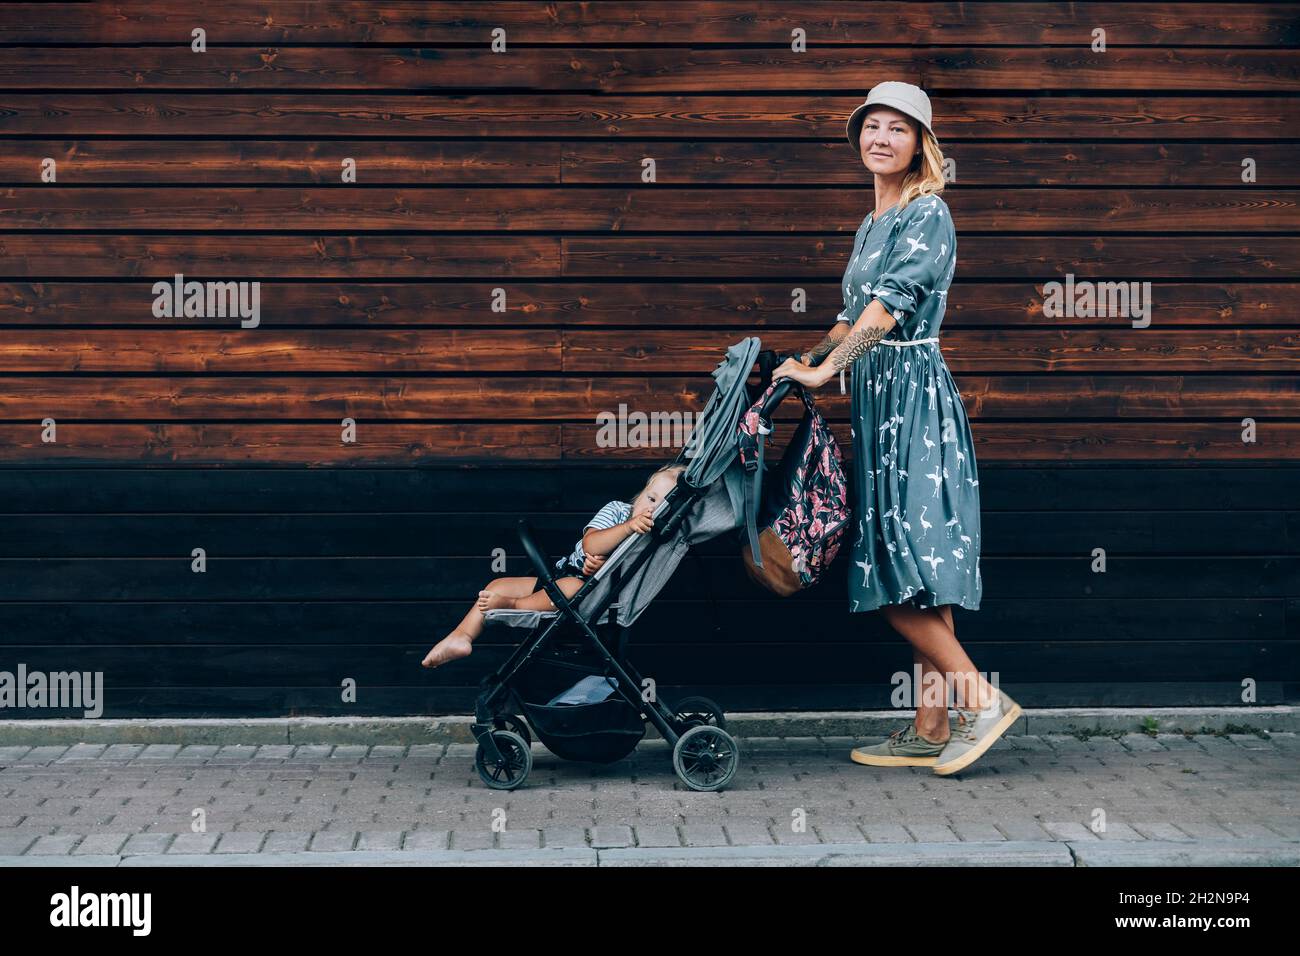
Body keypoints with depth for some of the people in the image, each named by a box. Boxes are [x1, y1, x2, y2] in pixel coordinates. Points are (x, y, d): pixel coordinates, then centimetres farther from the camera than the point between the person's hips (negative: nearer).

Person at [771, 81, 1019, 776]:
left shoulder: (927, 213, -7)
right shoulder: (871, 224, 20)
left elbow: (891, 303, -18)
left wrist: (825, 369, -21)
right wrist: (806, 358, 12)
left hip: (914, 392, -9)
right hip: (878, 398, 9)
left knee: (906, 565, -14)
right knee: (900, 572, 5)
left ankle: (981, 700, -7)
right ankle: (931, 729, 7)